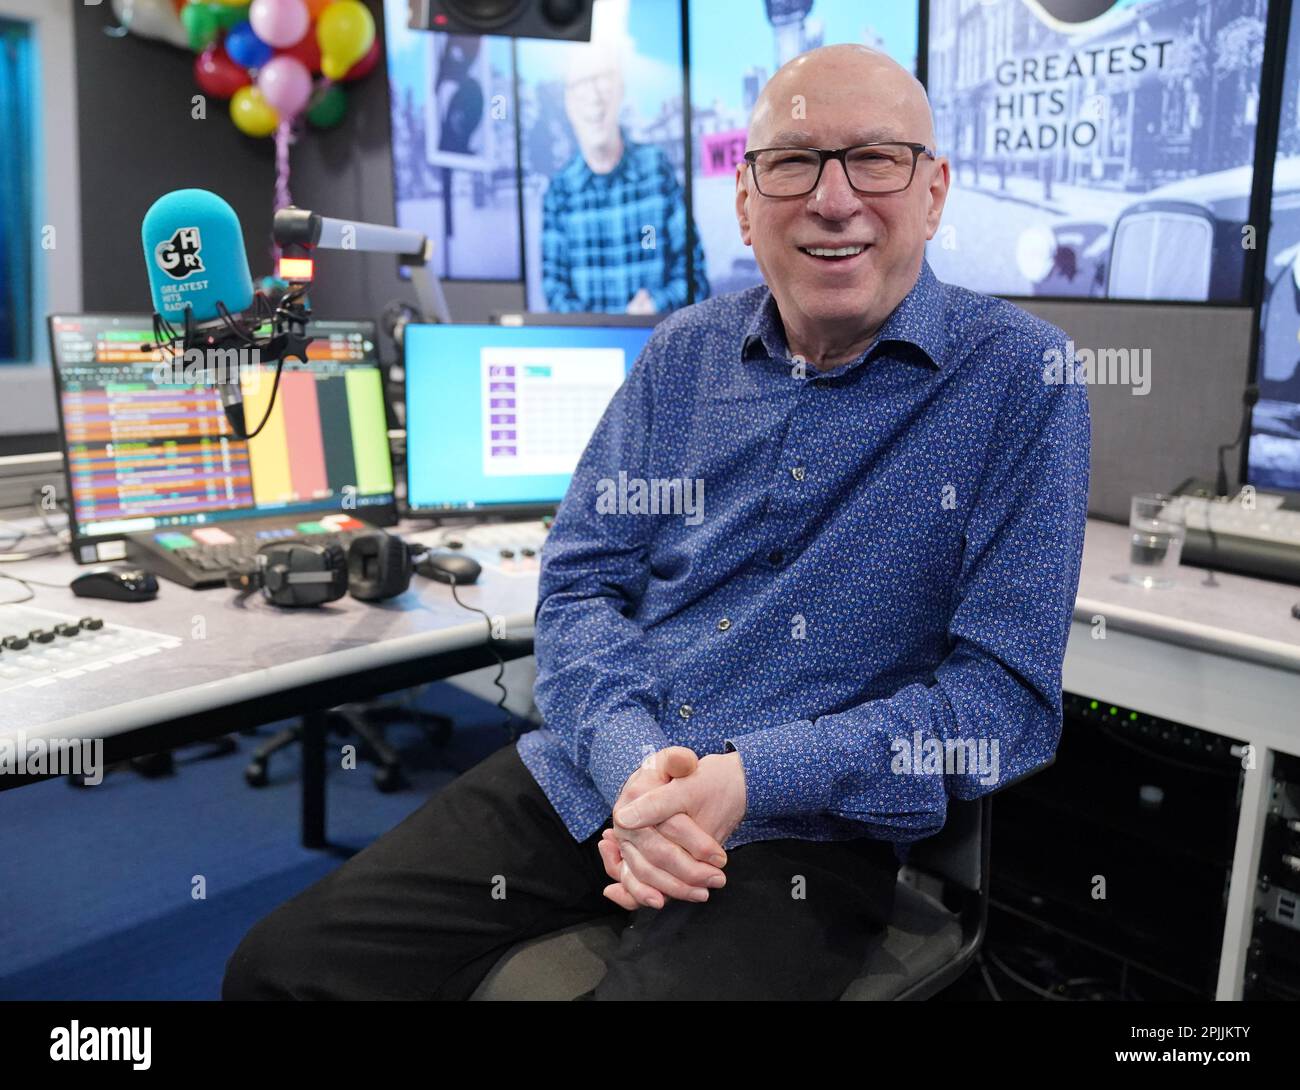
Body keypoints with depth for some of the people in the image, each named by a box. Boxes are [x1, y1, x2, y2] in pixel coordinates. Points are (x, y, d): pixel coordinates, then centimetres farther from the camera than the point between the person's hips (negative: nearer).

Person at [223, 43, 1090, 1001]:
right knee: (284, 963, -3)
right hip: (586, 780, 4)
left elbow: (1007, 695, -10)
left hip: (803, 829, -3)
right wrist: (629, 762, -14)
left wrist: (750, 778, -20)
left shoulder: (1020, 377, -7)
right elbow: (581, 582, 5)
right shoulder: (685, 353, 7)